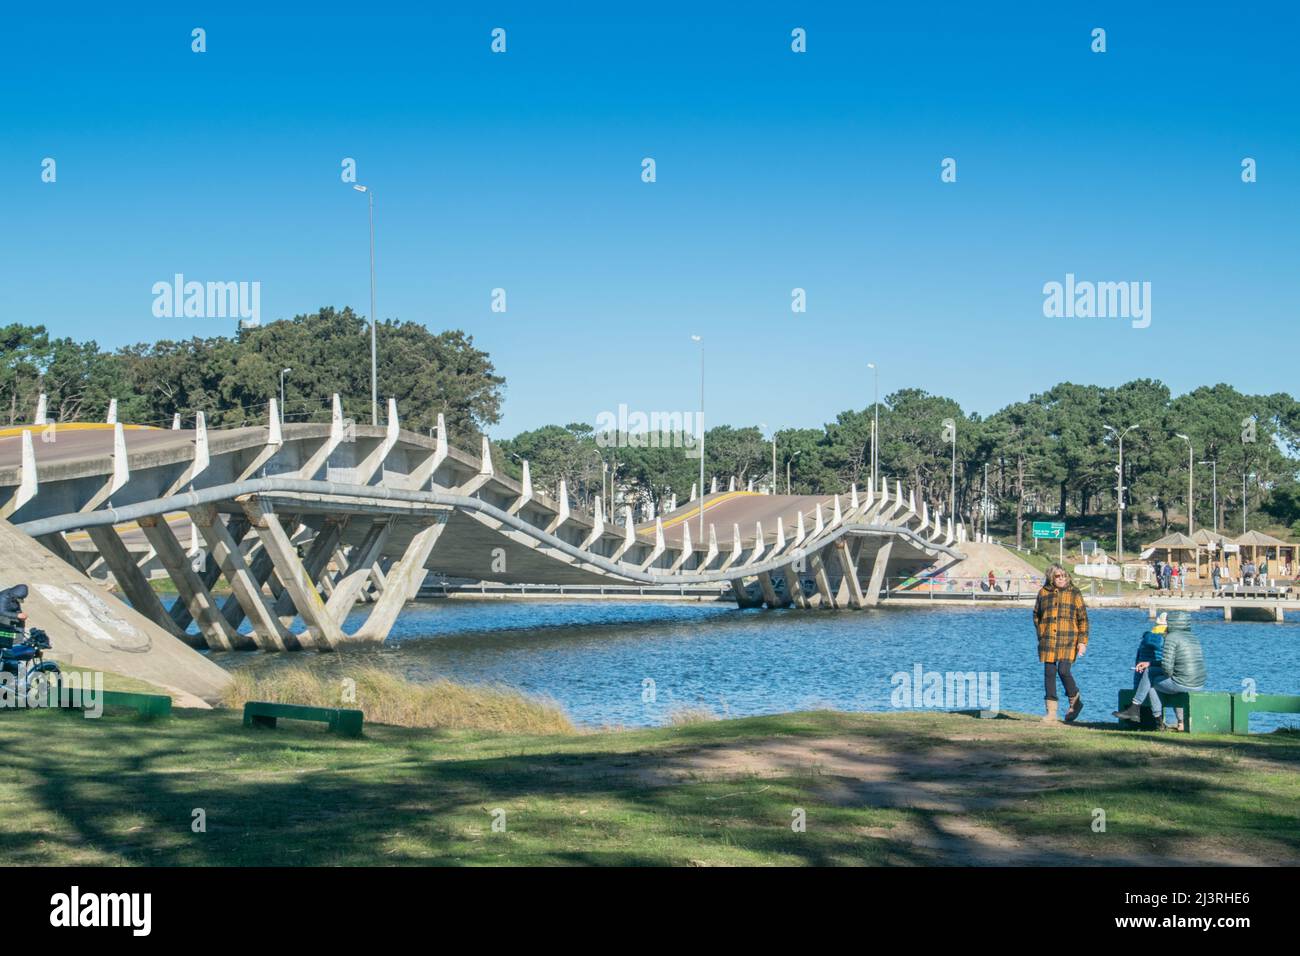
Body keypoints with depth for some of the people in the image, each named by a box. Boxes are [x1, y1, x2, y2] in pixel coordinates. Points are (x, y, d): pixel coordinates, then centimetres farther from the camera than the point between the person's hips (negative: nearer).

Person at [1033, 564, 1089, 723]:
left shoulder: (1074, 593, 4)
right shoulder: (1043, 593, 9)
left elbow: (1083, 618, 5)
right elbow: (1036, 615, 24)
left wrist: (1083, 641, -2)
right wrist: (1040, 634, 16)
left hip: (1068, 640, -3)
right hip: (1048, 641, 3)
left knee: (1063, 671, -16)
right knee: (1049, 673, 0)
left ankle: (1075, 701, 10)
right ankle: (1051, 712, 5)